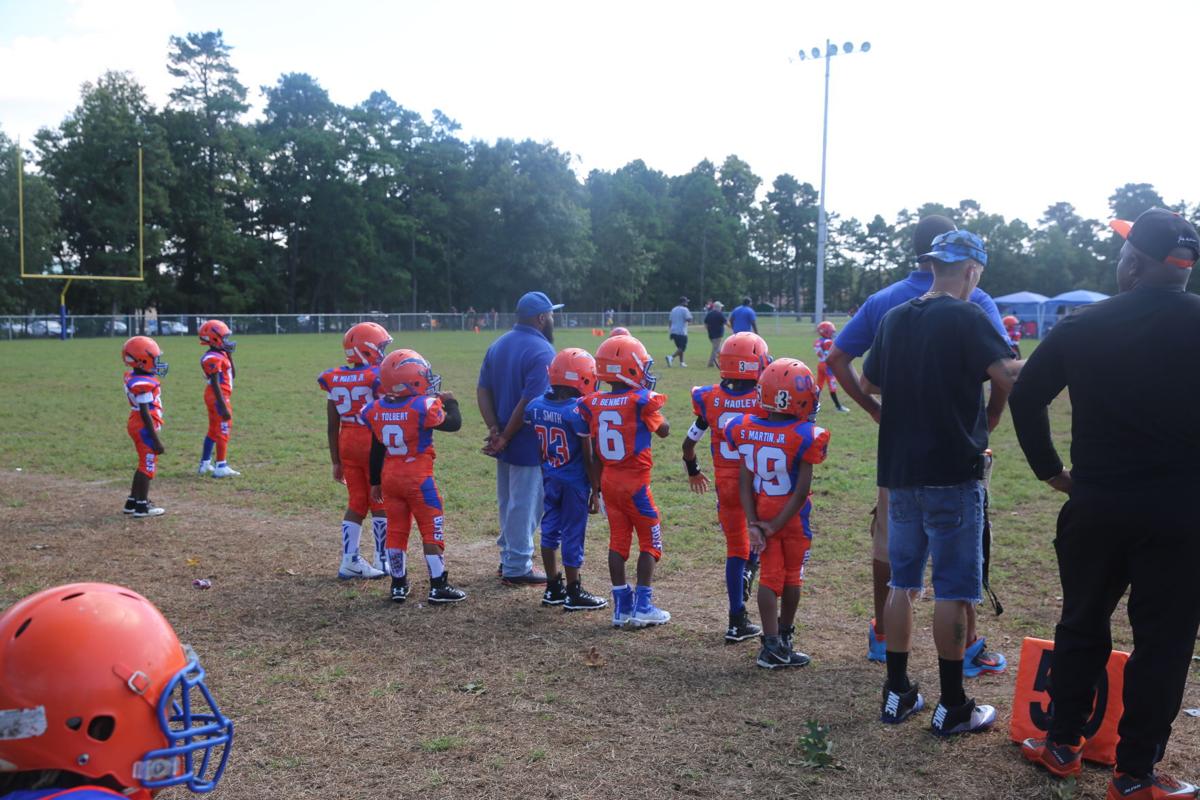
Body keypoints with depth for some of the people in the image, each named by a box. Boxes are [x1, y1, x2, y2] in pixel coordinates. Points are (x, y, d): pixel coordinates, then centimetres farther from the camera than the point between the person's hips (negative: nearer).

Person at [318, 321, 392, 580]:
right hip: (373, 444, -5)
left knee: (356, 502, 14)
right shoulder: (377, 377, -13)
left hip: (346, 444, 5)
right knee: (380, 503, 7)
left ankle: (349, 561, 13)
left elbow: (332, 426, 7)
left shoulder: (334, 378, 4)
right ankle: (382, 561, 13)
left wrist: (335, 462, 14)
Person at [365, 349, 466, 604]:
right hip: (419, 477, -5)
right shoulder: (423, 407, -18)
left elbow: (376, 451, 9)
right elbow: (454, 423, -6)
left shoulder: (377, 410, 0)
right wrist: (449, 401, 13)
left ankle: (398, 585, 21)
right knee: (432, 531, 4)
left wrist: (376, 482, 18)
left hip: (389, 477, 6)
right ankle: (438, 587, 7)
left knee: (396, 531, 14)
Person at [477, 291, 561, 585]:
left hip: (506, 443, 8)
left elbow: (483, 391, 3)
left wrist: (494, 430, -4)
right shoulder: (541, 352, -18)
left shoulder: (498, 346, 7)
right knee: (525, 505, 3)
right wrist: (505, 438, -15)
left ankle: (509, 557, 32)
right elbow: (530, 403, -24)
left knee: (508, 503, 19)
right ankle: (517, 568, 13)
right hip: (529, 444, -8)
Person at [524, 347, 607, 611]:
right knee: (572, 535, 4)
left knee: (550, 530, 16)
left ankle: (553, 588, 25)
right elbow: (589, 458, -14)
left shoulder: (535, 407, -2)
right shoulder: (579, 412, -19)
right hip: (575, 482, -6)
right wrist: (595, 491, -5)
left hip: (549, 479, 6)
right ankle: (573, 594, 15)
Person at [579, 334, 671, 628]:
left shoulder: (593, 404, -1)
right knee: (650, 542, 8)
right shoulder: (640, 401, -14)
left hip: (609, 481, 5)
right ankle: (642, 606, 8)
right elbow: (664, 430, 3)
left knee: (618, 541, 12)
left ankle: (622, 606, 16)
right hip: (635, 483, -5)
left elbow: (595, 452, 7)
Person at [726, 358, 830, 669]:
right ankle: (784, 637, 30)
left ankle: (772, 646, 5)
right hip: (792, 516, -3)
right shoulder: (803, 437, -20)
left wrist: (752, 523, -2)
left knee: (770, 577, 9)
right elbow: (801, 490, -18)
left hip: (761, 512, 4)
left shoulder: (746, 429, -6)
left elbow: (745, 481, -4)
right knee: (792, 577, 15)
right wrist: (775, 526, -10)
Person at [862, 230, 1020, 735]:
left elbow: (869, 383, 20)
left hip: (899, 471, 6)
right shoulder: (966, 318, -11)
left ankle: (897, 695, 21)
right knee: (953, 589, 3)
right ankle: (952, 707, 12)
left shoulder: (895, 319, 9)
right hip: (952, 473, -6)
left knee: (902, 582, 13)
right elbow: (1009, 375, -24)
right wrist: (991, 414, -6)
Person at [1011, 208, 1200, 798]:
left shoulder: (1082, 327, -4)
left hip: (1095, 505, 2)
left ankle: (1062, 744, 27)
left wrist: (1050, 470, 9)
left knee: (1082, 625, 17)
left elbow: (1025, 398, 1)